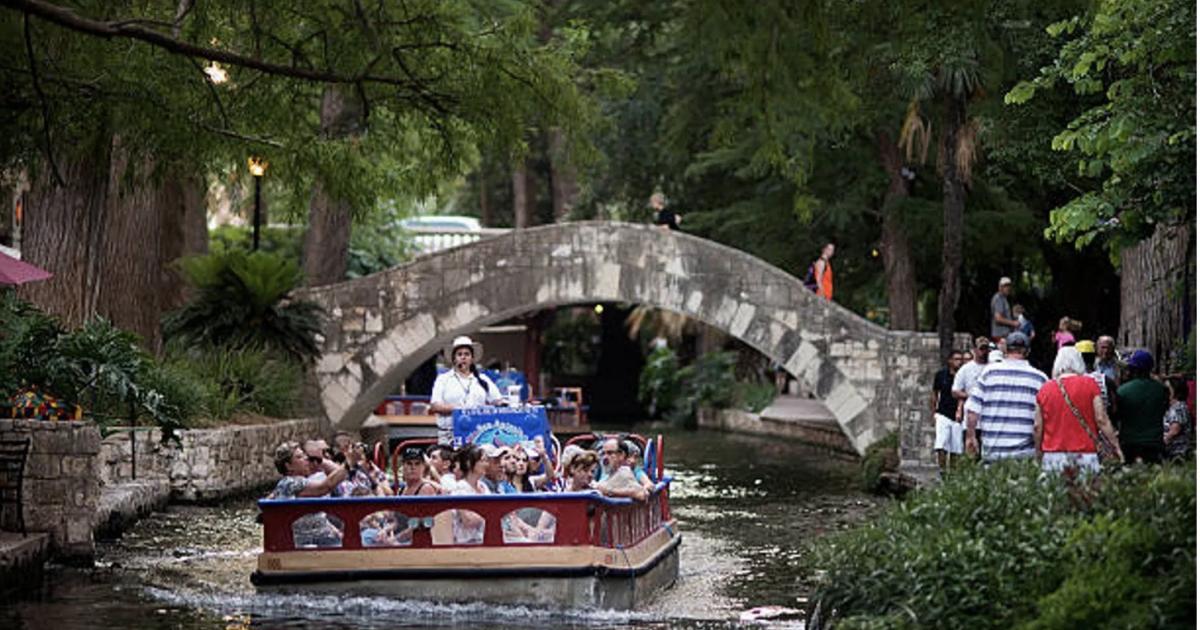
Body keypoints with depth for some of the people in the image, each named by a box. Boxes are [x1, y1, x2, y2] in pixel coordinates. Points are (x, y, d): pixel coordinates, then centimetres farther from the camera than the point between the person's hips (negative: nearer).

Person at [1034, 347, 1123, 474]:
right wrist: (1116, 447, 6)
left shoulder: (1045, 389, 8)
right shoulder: (1089, 384, 1)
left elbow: (1037, 427, 10)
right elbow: (1101, 420, -1)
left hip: (1053, 455, 2)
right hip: (1085, 454, -2)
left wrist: (1039, 454, 20)